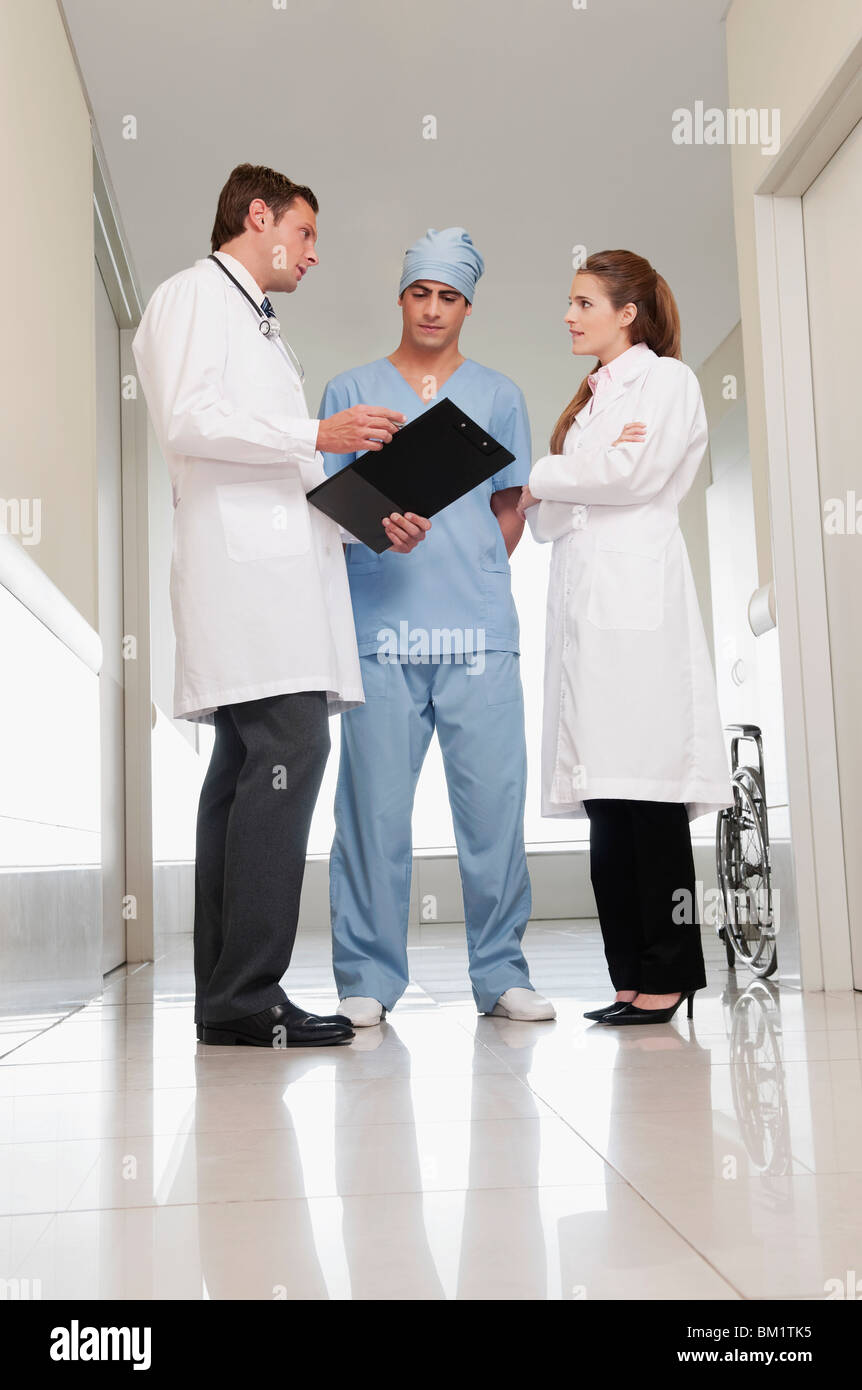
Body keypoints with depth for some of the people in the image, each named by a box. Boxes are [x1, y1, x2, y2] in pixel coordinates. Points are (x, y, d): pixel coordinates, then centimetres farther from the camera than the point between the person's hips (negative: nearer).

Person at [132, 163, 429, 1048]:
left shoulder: (263, 331, 32)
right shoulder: (195, 294, 6)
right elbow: (188, 421, -11)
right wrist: (317, 434, -10)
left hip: (283, 562, 9)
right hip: (242, 561, -9)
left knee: (248, 767, 3)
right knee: (286, 752, -18)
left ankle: (226, 996, 5)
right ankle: (246, 995, -16)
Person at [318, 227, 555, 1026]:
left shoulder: (498, 396, 18)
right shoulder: (351, 390, 16)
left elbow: (510, 509, 18)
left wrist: (472, 578, 5)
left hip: (479, 629, 1)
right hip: (379, 626, -1)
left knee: (494, 801, -3)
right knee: (374, 804, -3)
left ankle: (500, 973, 8)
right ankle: (367, 979, 6)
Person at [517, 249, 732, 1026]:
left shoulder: (667, 380, 7)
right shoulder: (590, 400, 28)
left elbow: (634, 476, -9)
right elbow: (547, 519, 18)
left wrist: (540, 477, 5)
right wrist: (570, 480, -3)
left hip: (636, 598, -7)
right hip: (583, 598, 7)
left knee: (647, 789, -10)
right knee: (606, 802, 2)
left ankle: (669, 974, -6)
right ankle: (632, 978, 5)